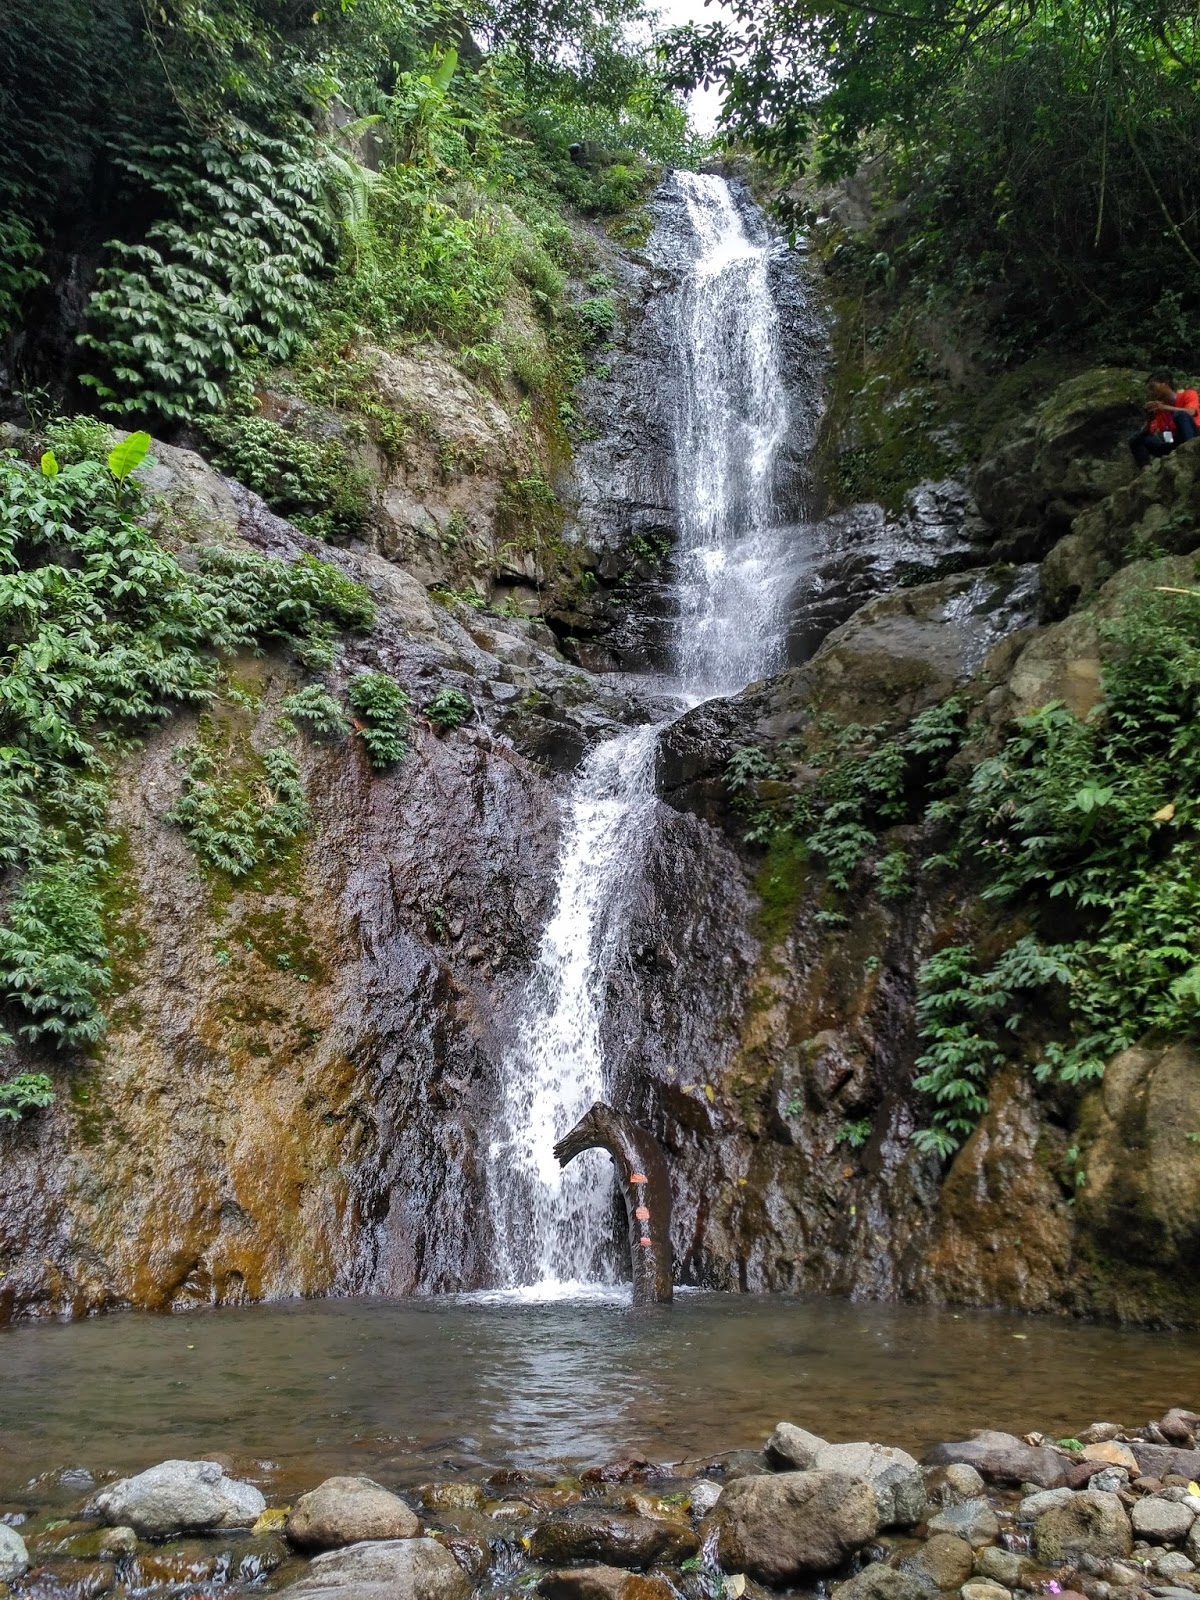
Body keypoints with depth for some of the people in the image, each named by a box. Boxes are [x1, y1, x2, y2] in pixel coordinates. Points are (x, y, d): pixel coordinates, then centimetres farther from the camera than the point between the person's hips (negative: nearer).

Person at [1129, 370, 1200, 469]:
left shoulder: (1188, 394, 4)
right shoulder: (1158, 409, 15)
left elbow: (1191, 413, -18)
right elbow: (1147, 434, 9)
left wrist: (1165, 407, -26)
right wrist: (1149, 420, -9)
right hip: (1175, 446, 5)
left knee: (1180, 415, -27)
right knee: (1136, 439, -4)